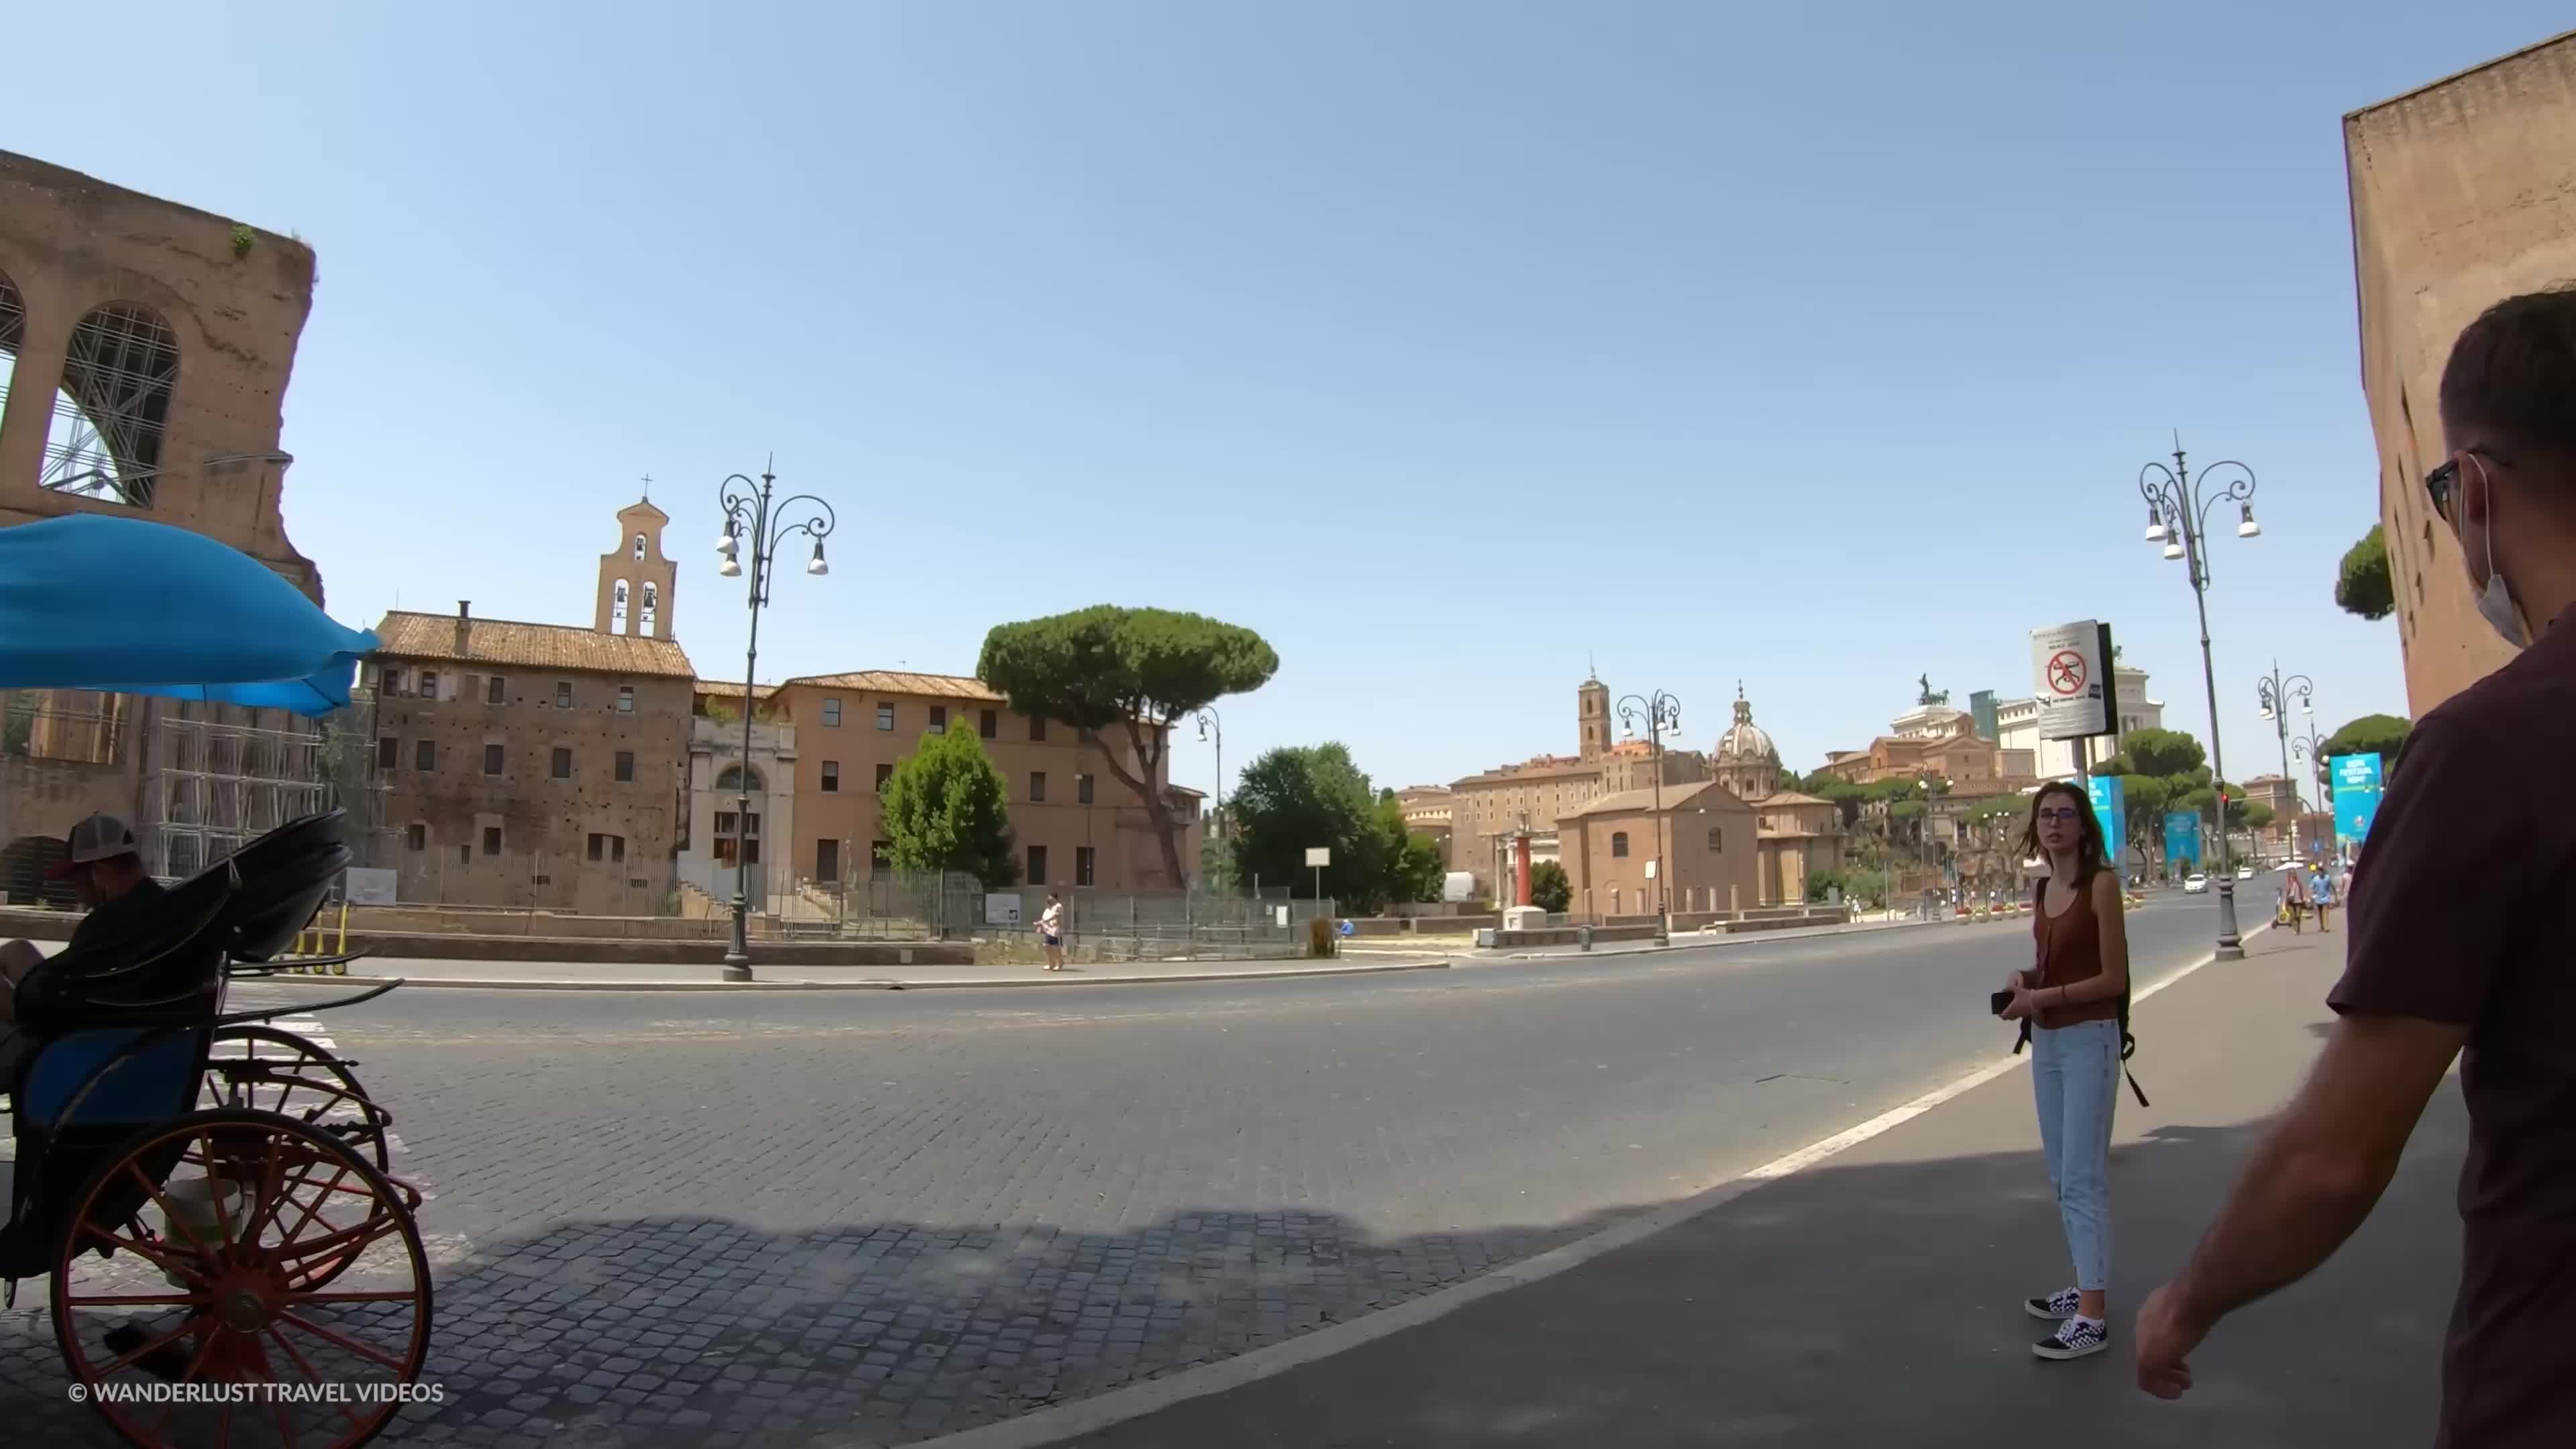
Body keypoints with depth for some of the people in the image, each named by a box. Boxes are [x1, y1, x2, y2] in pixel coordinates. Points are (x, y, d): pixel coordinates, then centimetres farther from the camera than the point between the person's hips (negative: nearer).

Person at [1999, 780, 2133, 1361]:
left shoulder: (2101, 882, -11)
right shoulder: (2044, 888, 11)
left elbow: (2114, 977, -15)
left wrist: (2042, 998, -18)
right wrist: (2024, 982, 0)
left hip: (2088, 1039, -8)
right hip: (2045, 1041, 8)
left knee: (2083, 1178, -8)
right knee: (2062, 1176, 15)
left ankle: (2092, 1318, -4)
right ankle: (2085, 1288, 28)